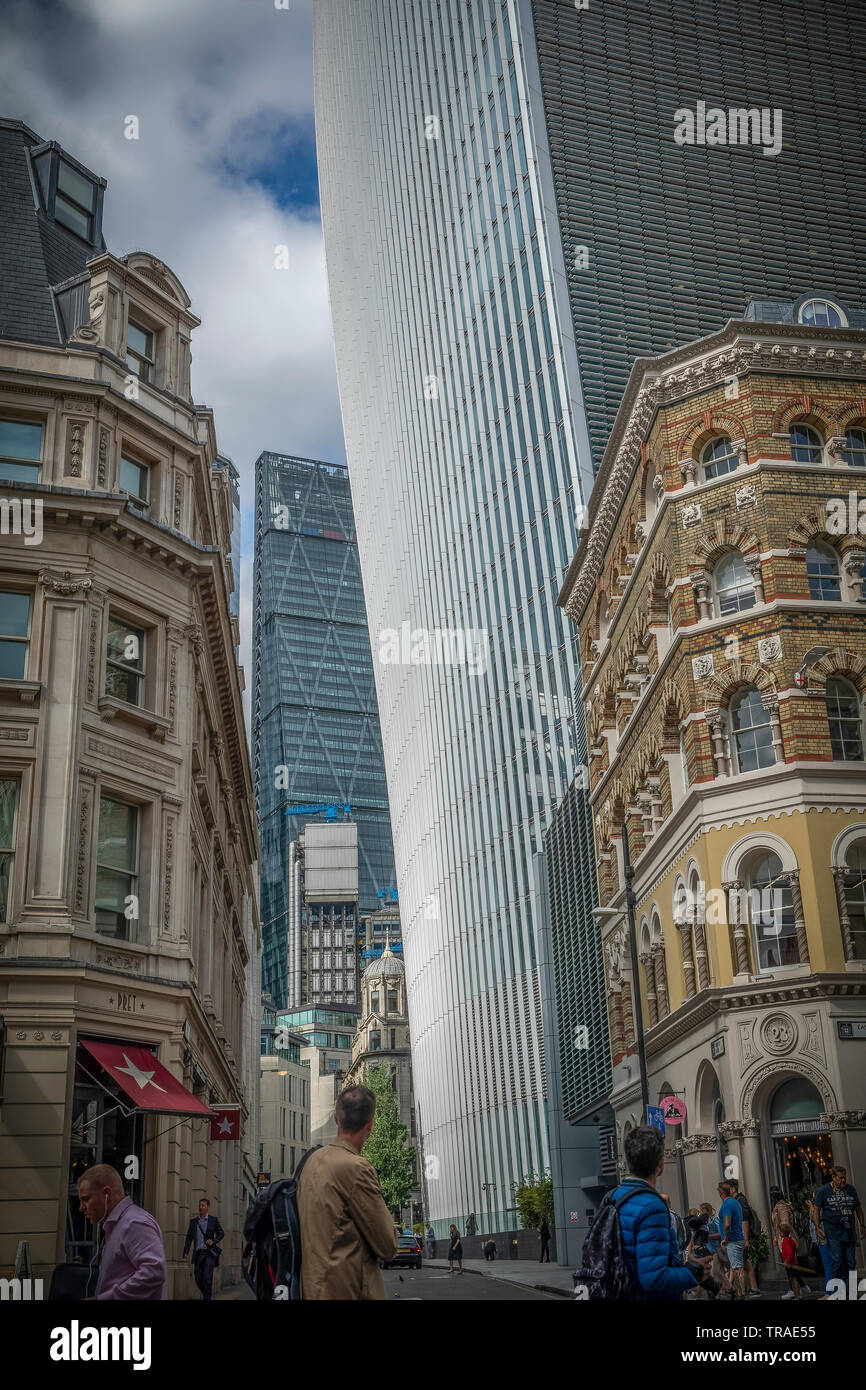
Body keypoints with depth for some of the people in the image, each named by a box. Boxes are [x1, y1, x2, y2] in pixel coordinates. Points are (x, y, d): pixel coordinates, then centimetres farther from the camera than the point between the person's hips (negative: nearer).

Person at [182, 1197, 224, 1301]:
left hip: (209, 1253, -3)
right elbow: (189, 1237, 5)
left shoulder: (213, 1220, 1)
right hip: (198, 1253, 3)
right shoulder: (193, 1221, 8)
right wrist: (185, 1252, -7)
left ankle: (207, 1299, -10)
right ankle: (207, 1294, 30)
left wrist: (213, 1241, -11)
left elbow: (221, 1234, 8)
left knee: (207, 1277, -16)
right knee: (198, 1279, 4)